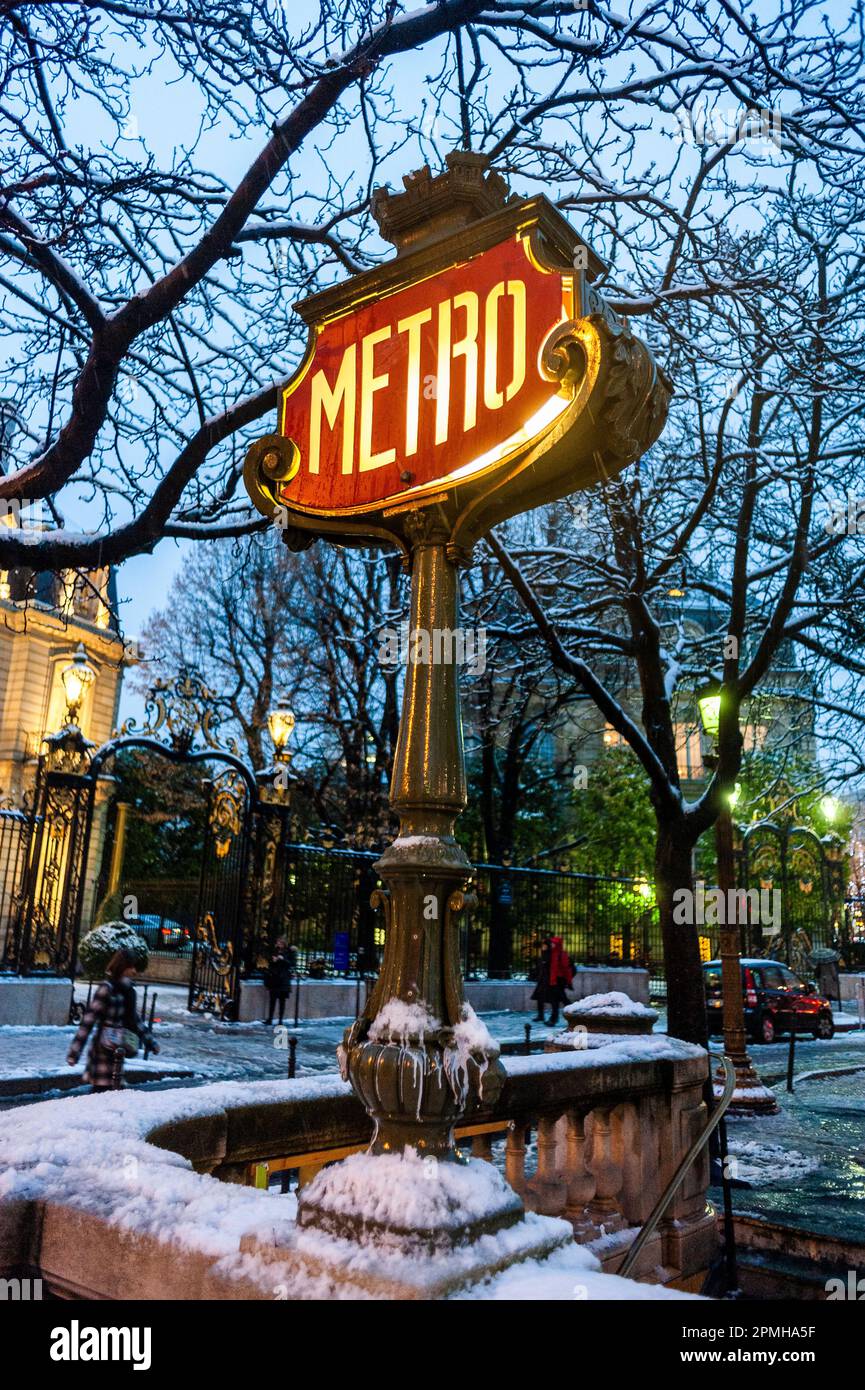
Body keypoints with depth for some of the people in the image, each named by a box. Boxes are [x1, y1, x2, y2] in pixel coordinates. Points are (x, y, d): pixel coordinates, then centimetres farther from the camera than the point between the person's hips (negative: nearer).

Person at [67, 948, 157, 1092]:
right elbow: (88, 1020, -15)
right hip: (104, 1048, -7)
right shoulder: (107, 988, -13)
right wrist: (75, 1051, -18)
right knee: (102, 1089, -5)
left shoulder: (126, 990, 9)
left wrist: (149, 1040, 25)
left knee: (114, 1089, 9)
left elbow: (134, 1018, 21)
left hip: (118, 1051, 7)